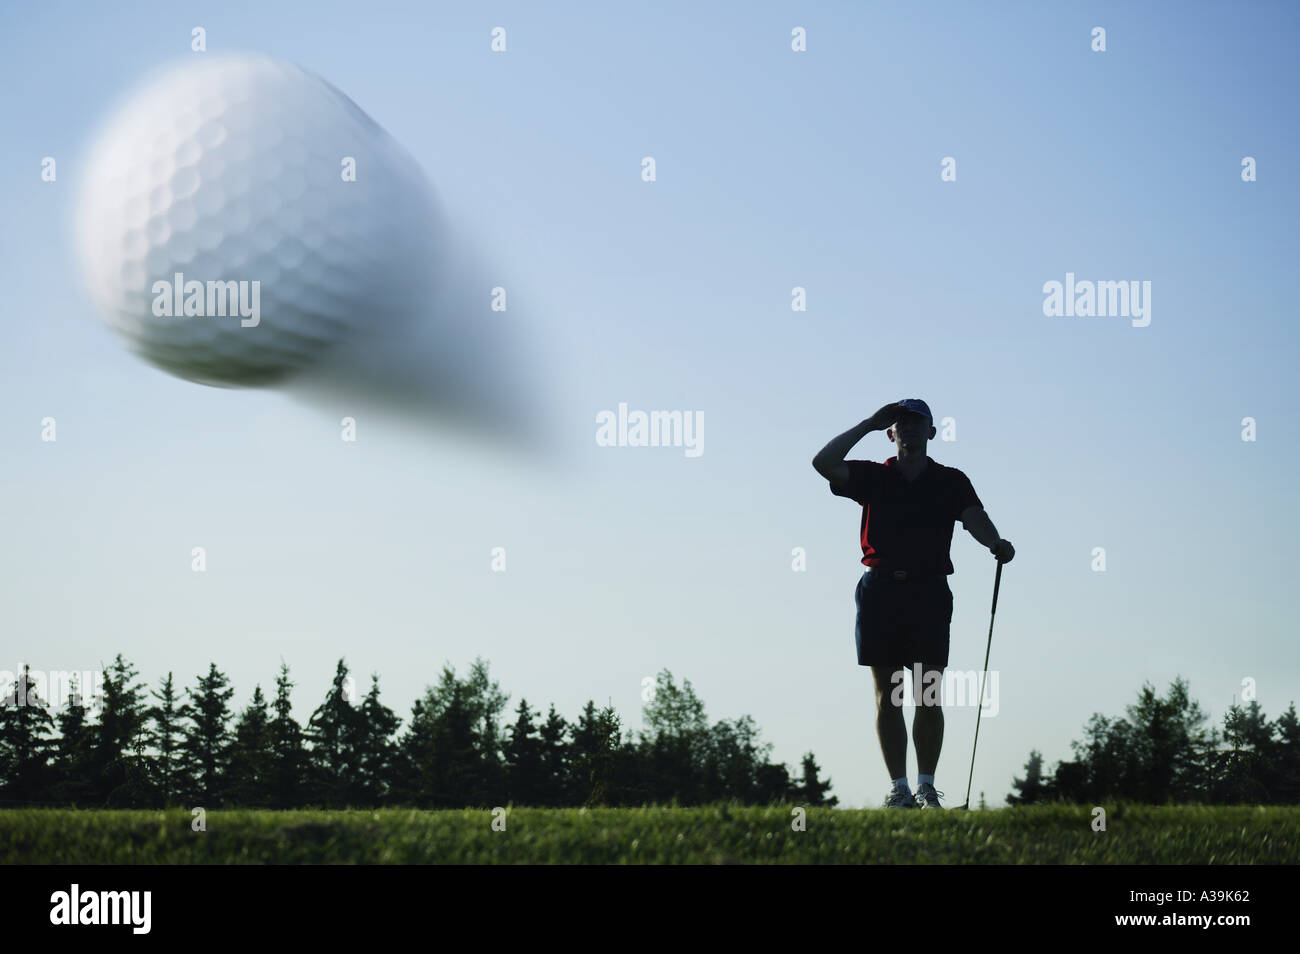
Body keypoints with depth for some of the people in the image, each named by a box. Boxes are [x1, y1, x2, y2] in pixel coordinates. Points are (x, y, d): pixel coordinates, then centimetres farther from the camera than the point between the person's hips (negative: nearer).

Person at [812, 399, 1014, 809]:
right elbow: (823, 463, -2)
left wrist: (995, 543, -26)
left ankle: (927, 787, 5)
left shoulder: (950, 481, 10)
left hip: (929, 591, -1)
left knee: (928, 697, -2)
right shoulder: (872, 476, 11)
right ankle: (898, 787, 4)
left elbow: (974, 517, -4)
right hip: (880, 590, 1)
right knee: (887, 696, 1)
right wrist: (869, 424, 0)